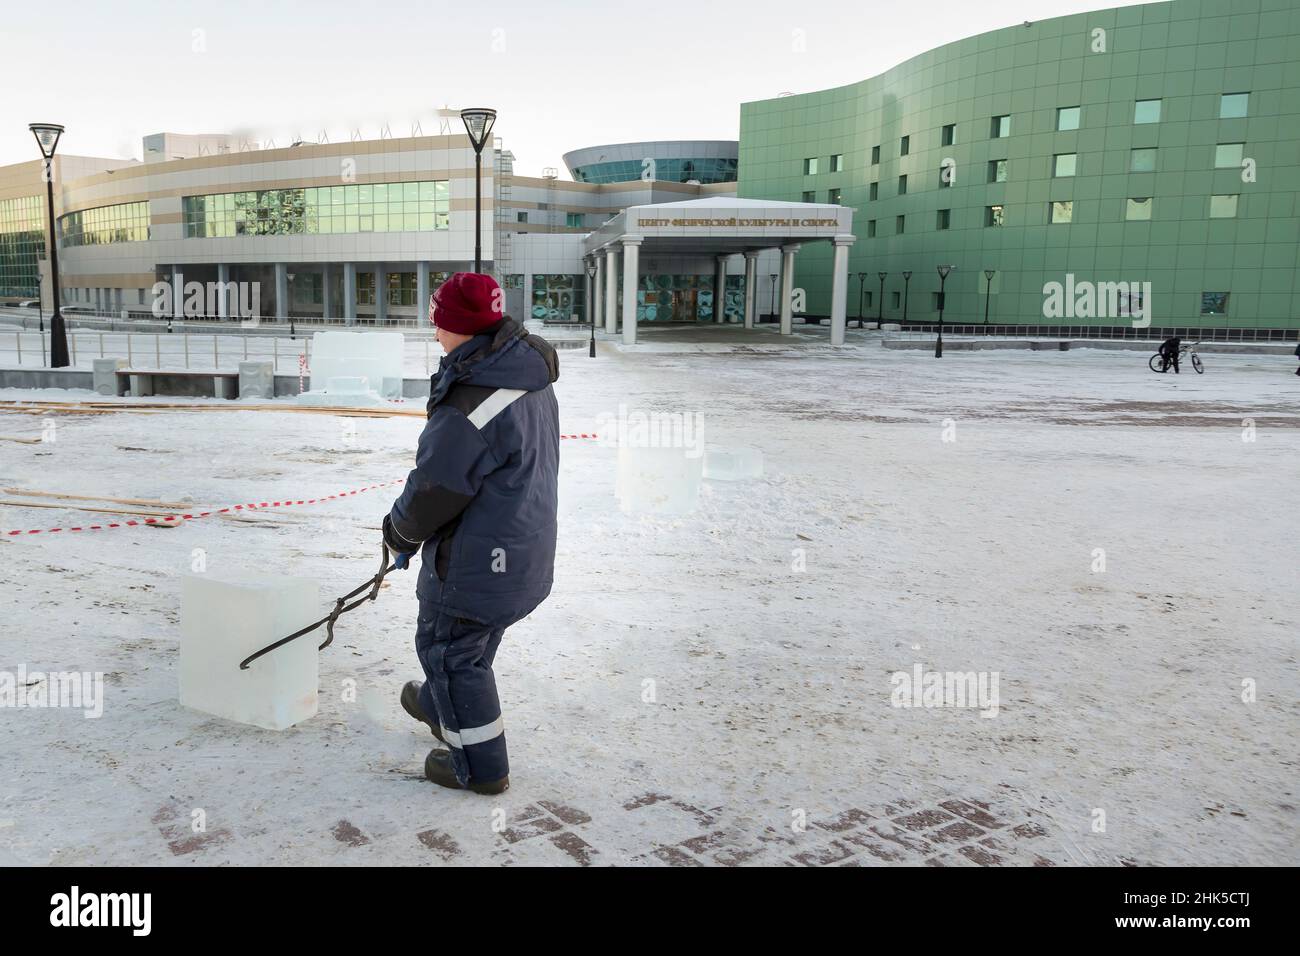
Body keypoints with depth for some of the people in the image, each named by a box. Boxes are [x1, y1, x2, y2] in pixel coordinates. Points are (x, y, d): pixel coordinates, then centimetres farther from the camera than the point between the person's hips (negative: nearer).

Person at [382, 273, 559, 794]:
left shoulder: (471, 407, -30)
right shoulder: (530, 373, 1)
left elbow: (436, 489, -21)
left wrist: (400, 531, 2)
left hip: (478, 560, -9)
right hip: (525, 550, 9)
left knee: (450, 648, 10)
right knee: (472, 639, 29)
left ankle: (480, 766, 24)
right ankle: (439, 705, 54)